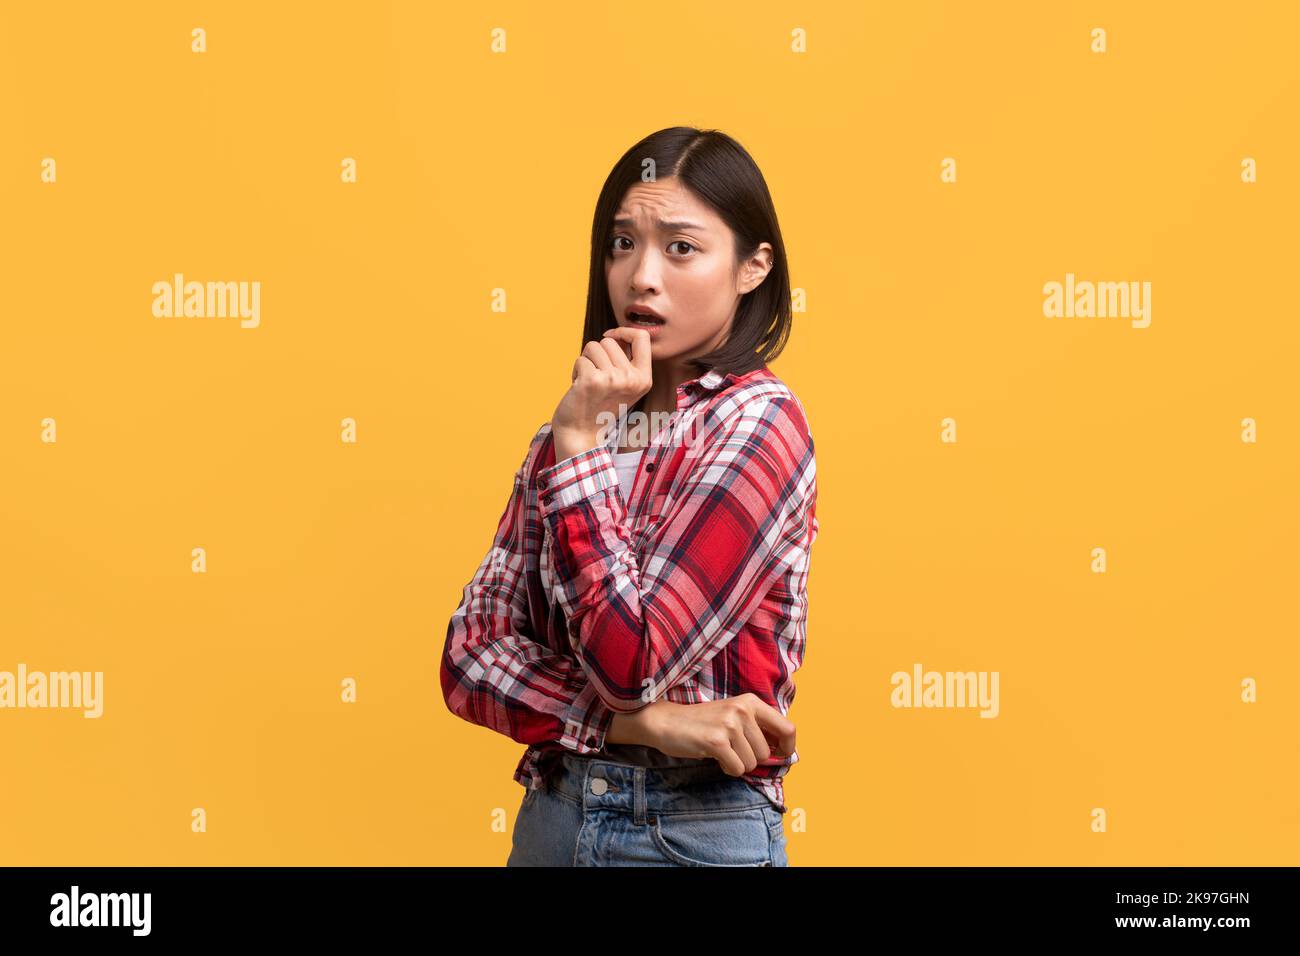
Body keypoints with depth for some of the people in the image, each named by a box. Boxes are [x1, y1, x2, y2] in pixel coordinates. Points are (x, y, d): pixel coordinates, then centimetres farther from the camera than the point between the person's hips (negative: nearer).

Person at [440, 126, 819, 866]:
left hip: (697, 831, -5)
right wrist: (642, 722, -17)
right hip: (550, 812, 5)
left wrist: (580, 443, -16)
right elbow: (470, 655, -3)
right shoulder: (576, 429, 4)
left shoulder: (759, 422, -13)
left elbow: (627, 665, -19)